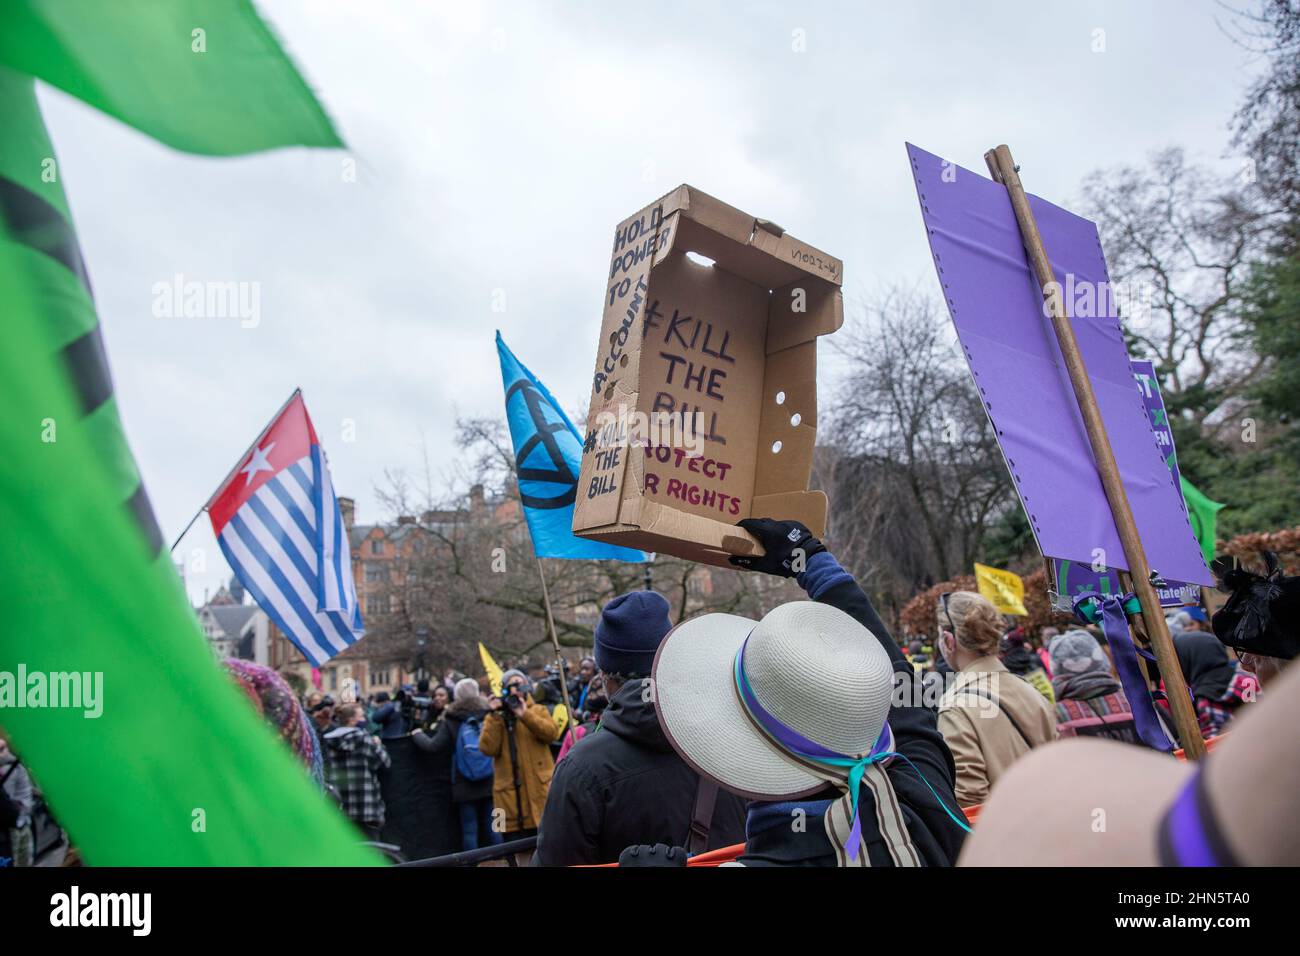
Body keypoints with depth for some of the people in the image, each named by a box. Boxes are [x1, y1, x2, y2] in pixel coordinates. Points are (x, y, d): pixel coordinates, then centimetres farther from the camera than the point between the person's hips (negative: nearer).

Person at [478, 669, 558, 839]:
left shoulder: (538, 710, 9)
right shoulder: (495, 717, 8)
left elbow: (551, 733, -11)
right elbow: (488, 749, -8)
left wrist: (525, 715, -20)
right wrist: (494, 717, -13)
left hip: (540, 790, 0)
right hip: (511, 796, 0)